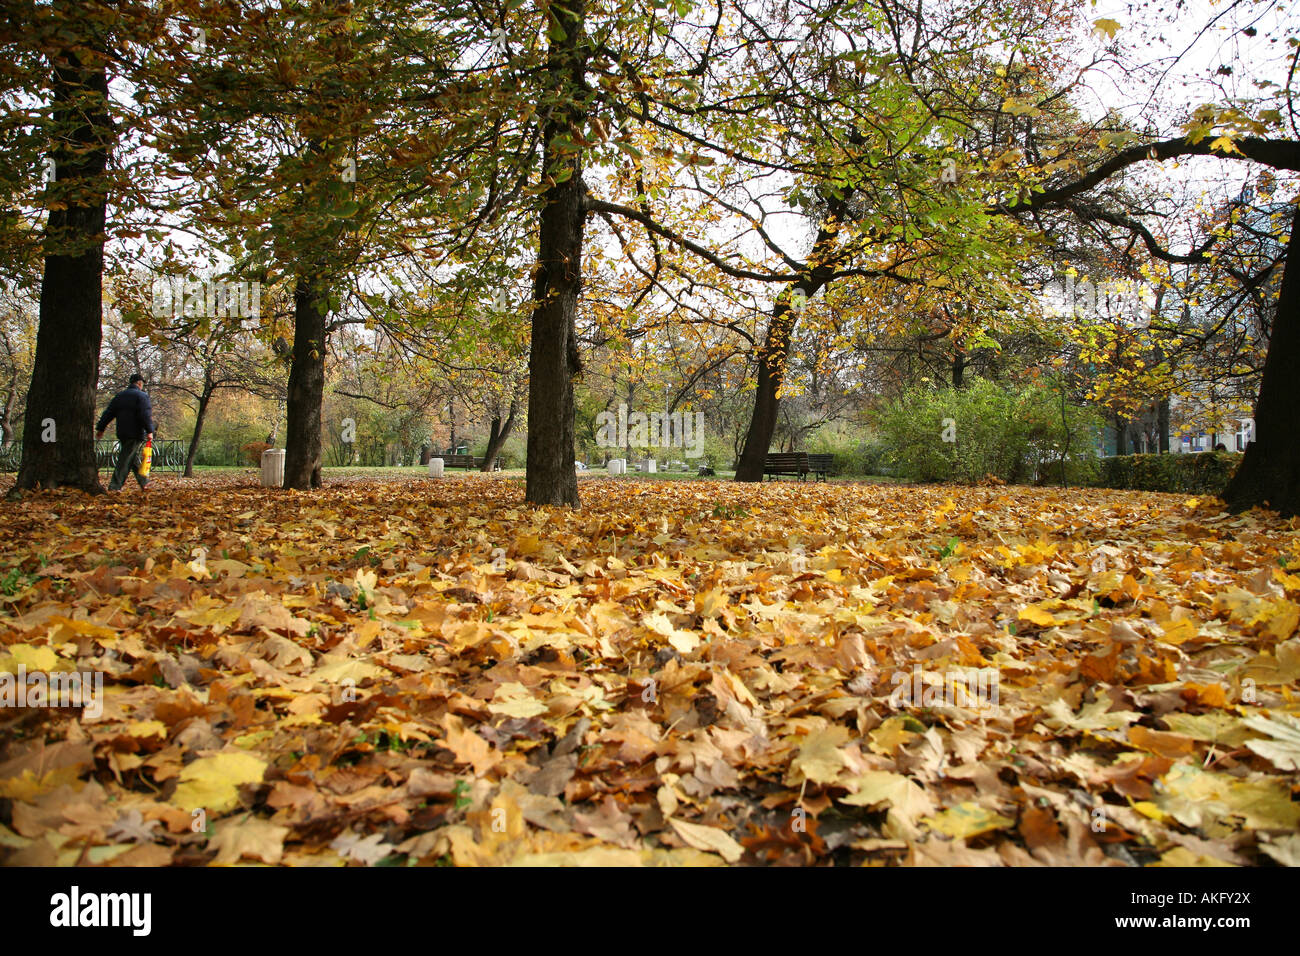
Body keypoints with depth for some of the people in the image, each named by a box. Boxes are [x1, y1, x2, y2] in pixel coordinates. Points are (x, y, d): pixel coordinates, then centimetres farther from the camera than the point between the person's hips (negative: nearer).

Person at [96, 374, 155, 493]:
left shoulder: (119, 396, 16)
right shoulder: (141, 396, -6)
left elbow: (108, 414, 18)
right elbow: (145, 415, -17)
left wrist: (100, 428, 22)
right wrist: (149, 431, -20)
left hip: (122, 434, 7)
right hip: (136, 434, -7)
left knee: (134, 458, 15)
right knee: (125, 460, -6)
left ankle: (144, 483, 21)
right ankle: (114, 486, -8)